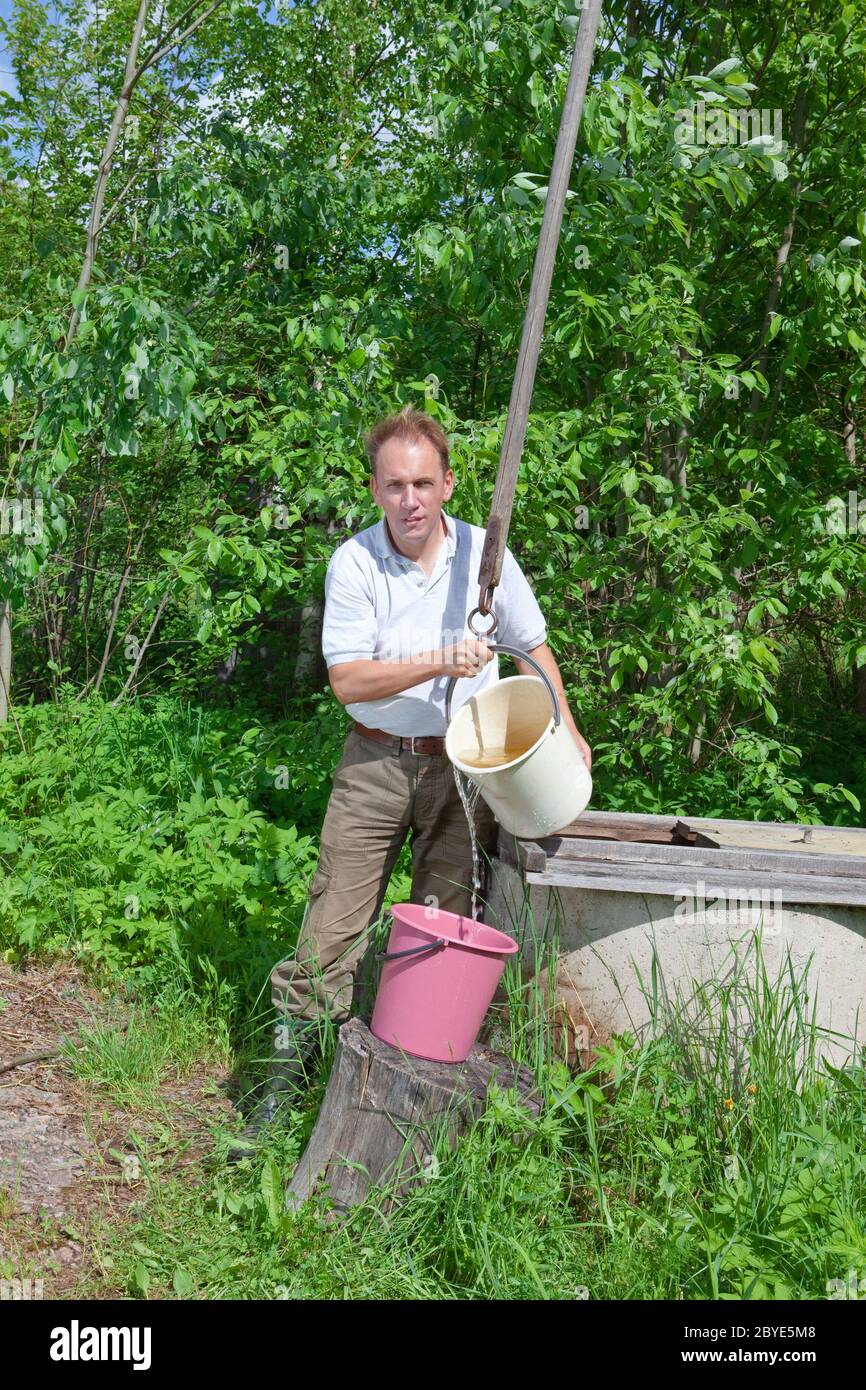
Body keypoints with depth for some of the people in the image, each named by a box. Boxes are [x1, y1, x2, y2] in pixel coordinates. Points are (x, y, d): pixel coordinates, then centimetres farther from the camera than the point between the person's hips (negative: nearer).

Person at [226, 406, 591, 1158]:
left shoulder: (484, 554, -2)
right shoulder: (353, 563, -7)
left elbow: (533, 649, 11)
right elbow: (347, 680, -13)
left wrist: (567, 729, 5)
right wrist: (439, 662, -23)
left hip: (464, 764, 1)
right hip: (376, 761, -1)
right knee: (333, 925, -1)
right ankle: (284, 1081, 13)